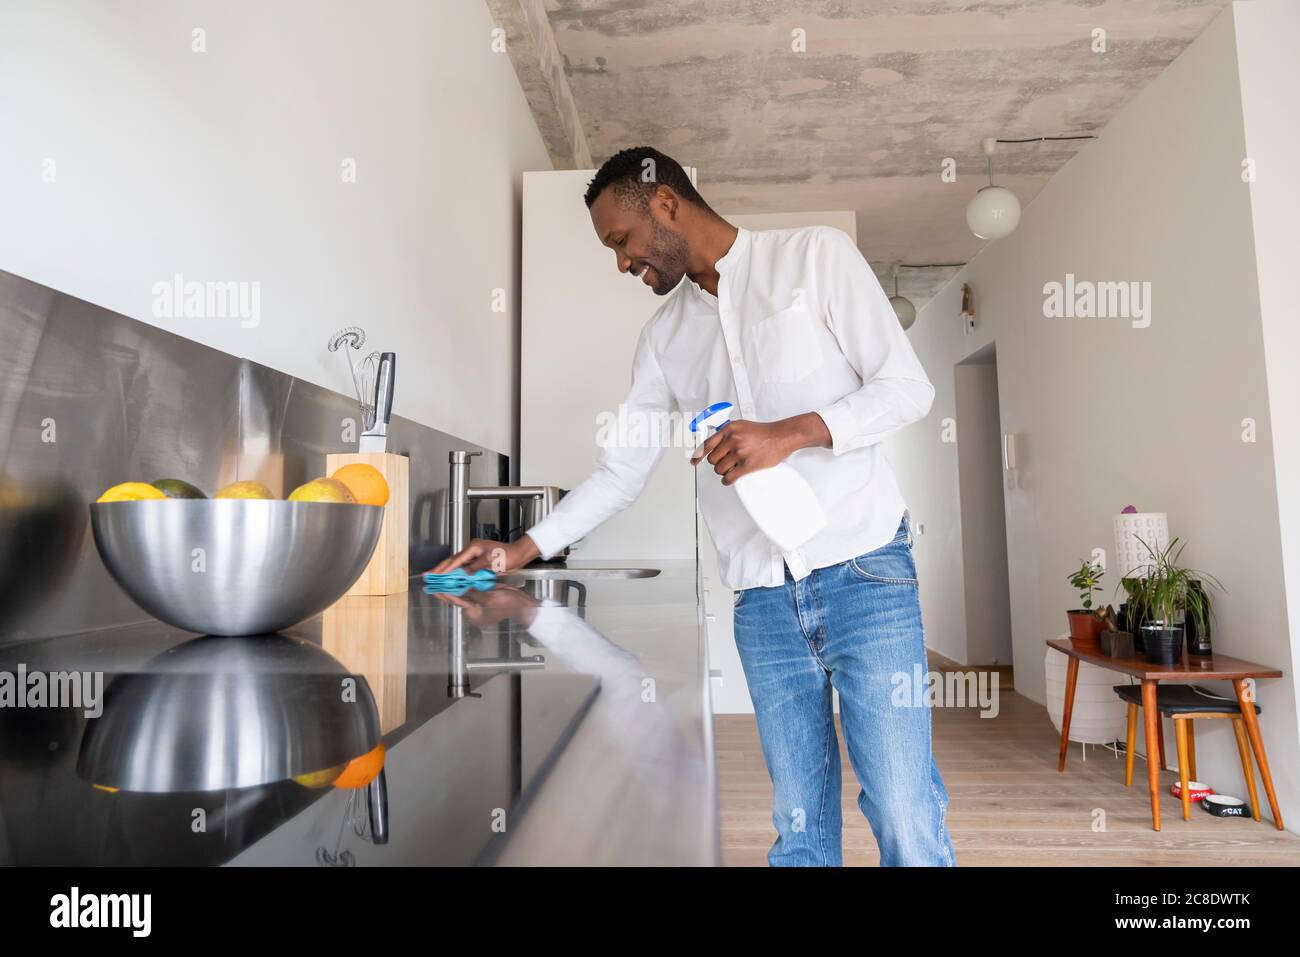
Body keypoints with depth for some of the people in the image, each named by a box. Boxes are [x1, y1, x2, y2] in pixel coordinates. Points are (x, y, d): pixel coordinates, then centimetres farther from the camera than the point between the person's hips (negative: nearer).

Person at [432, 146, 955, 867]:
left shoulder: (816, 255, 3)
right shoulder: (664, 336, 14)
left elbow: (907, 387, -2)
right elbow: (619, 474, 15)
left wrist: (791, 433, -17)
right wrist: (520, 550, 9)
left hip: (861, 570, -3)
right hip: (762, 598, 4)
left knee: (907, 821, -3)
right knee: (799, 825, 8)